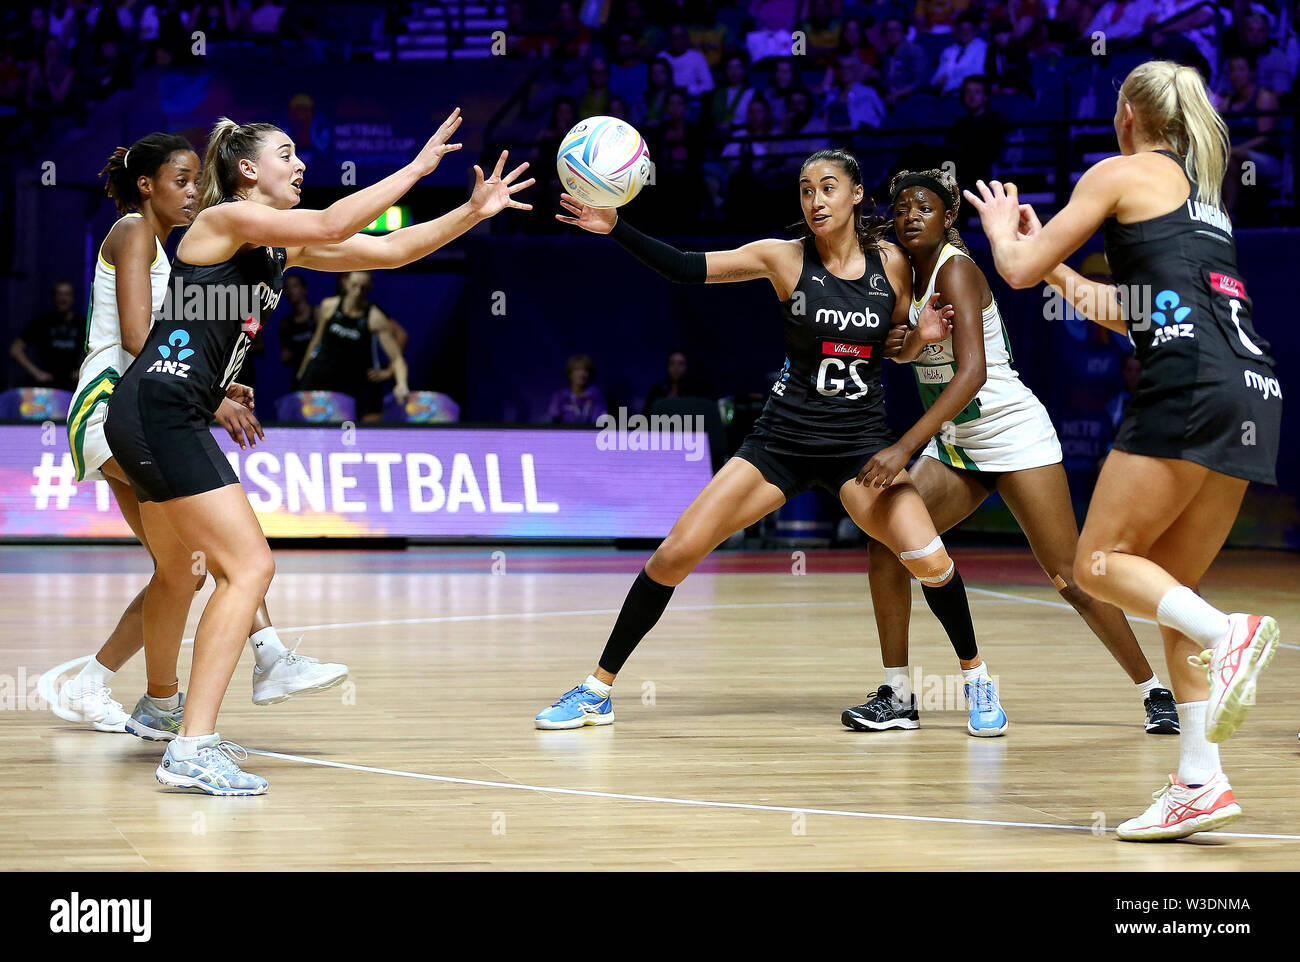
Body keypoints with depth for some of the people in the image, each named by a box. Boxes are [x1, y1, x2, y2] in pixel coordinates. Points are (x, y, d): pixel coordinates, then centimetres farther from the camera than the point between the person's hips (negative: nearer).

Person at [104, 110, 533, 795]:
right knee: (250, 566, -14)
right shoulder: (225, 218, -7)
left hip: (160, 422, 10)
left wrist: (473, 212, 13)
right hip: (159, 411, -10)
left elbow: (388, 250, 19)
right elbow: (333, 226, -20)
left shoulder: (286, 245, 18)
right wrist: (417, 167, -14)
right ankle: (192, 750, -18)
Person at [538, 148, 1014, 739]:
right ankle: (597, 692, 8)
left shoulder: (891, 263, 0)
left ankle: (976, 678, 7)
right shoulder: (785, 258, -4)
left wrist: (921, 335, -8)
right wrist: (616, 229, -19)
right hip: (783, 440, 0)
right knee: (675, 555, -6)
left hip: (861, 445, 0)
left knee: (929, 561, -21)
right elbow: (685, 269, -8)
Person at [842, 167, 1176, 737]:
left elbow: (972, 372, -30)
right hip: (955, 444, 8)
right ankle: (898, 696, 0)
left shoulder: (957, 269, -18)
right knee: (887, 540, -7)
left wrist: (905, 446, -37)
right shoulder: (905, 273, 7)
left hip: (1013, 432, -8)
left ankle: (1155, 693, 5)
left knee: (1069, 577, -8)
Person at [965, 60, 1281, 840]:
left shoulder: (1123, 173, 7)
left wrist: (1003, 229, 29)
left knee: (1101, 562, -4)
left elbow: (1019, 270, 8)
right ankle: (1200, 781, 0)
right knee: (1168, 590, 9)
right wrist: (1060, 271, 46)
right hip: (1256, 390, 8)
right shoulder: (1200, 192, 29)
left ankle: (1227, 634, -29)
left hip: (1192, 384, -8)